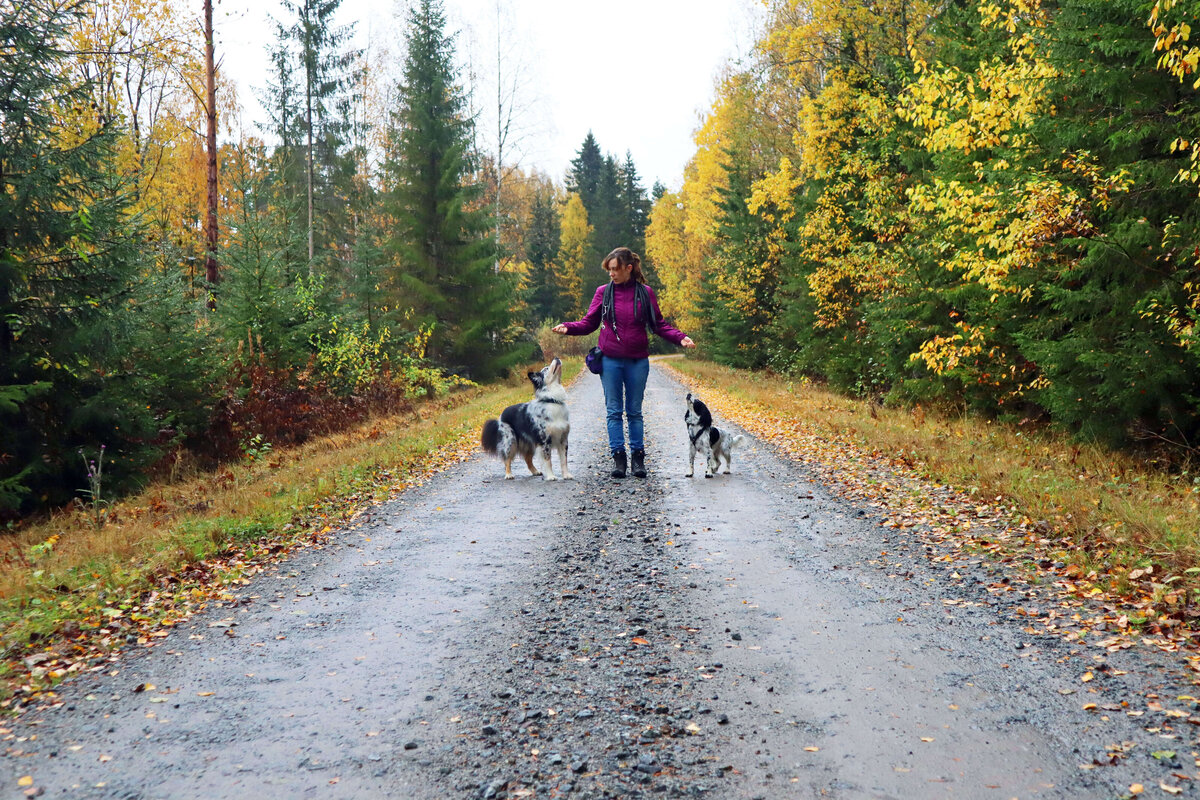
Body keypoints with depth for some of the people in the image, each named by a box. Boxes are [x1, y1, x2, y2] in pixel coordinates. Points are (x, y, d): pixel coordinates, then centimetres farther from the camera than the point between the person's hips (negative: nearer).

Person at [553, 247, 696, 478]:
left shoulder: (645, 293, 0)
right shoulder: (603, 292, 2)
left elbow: (658, 324, 6)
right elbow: (589, 323, 5)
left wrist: (680, 337, -8)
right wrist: (568, 327, -11)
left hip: (637, 361, 0)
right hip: (610, 361, 0)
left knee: (634, 411, 7)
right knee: (614, 410, 3)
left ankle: (638, 456, 14)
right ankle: (618, 457, 8)